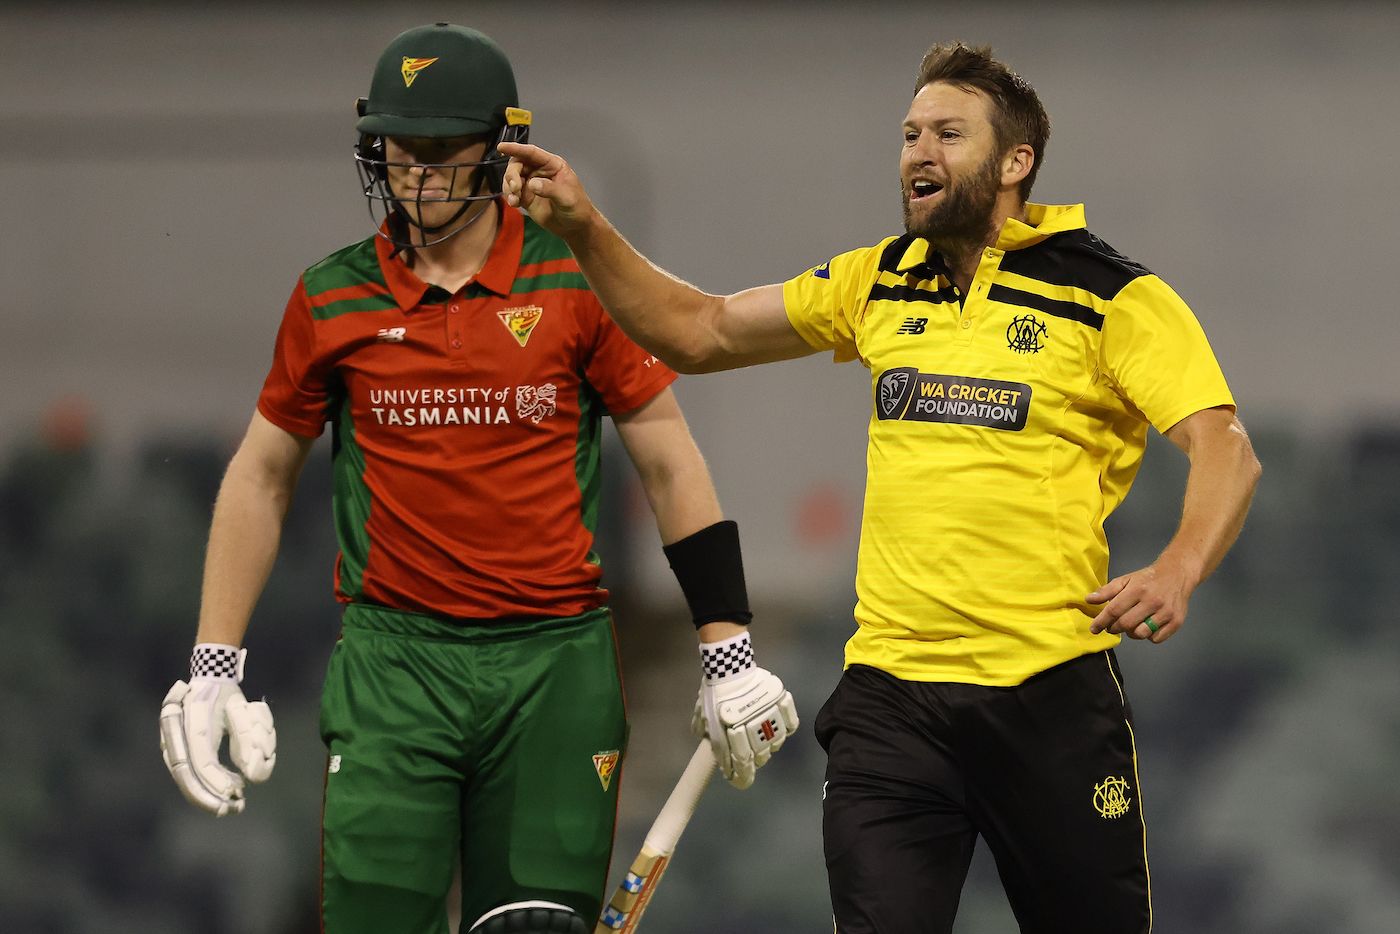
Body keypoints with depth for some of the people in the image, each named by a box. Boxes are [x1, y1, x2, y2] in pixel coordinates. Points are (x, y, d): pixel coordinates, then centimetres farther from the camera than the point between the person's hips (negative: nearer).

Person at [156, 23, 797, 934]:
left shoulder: (581, 280, 0)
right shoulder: (333, 299, 4)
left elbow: (669, 464, 5)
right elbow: (263, 476, 14)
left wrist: (728, 651, 0)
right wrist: (212, 669, 9)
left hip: (557, 661, 0)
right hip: (394, 660, 0)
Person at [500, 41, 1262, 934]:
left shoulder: (1113, 297, -3)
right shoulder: (878, 283, 13)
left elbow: (1226, 449, -10)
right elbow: (701, 332, 20)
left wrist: (1176, 573, -29)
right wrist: (584, 229, 6)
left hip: (1051, 691, -3)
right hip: (889, 690, 3)